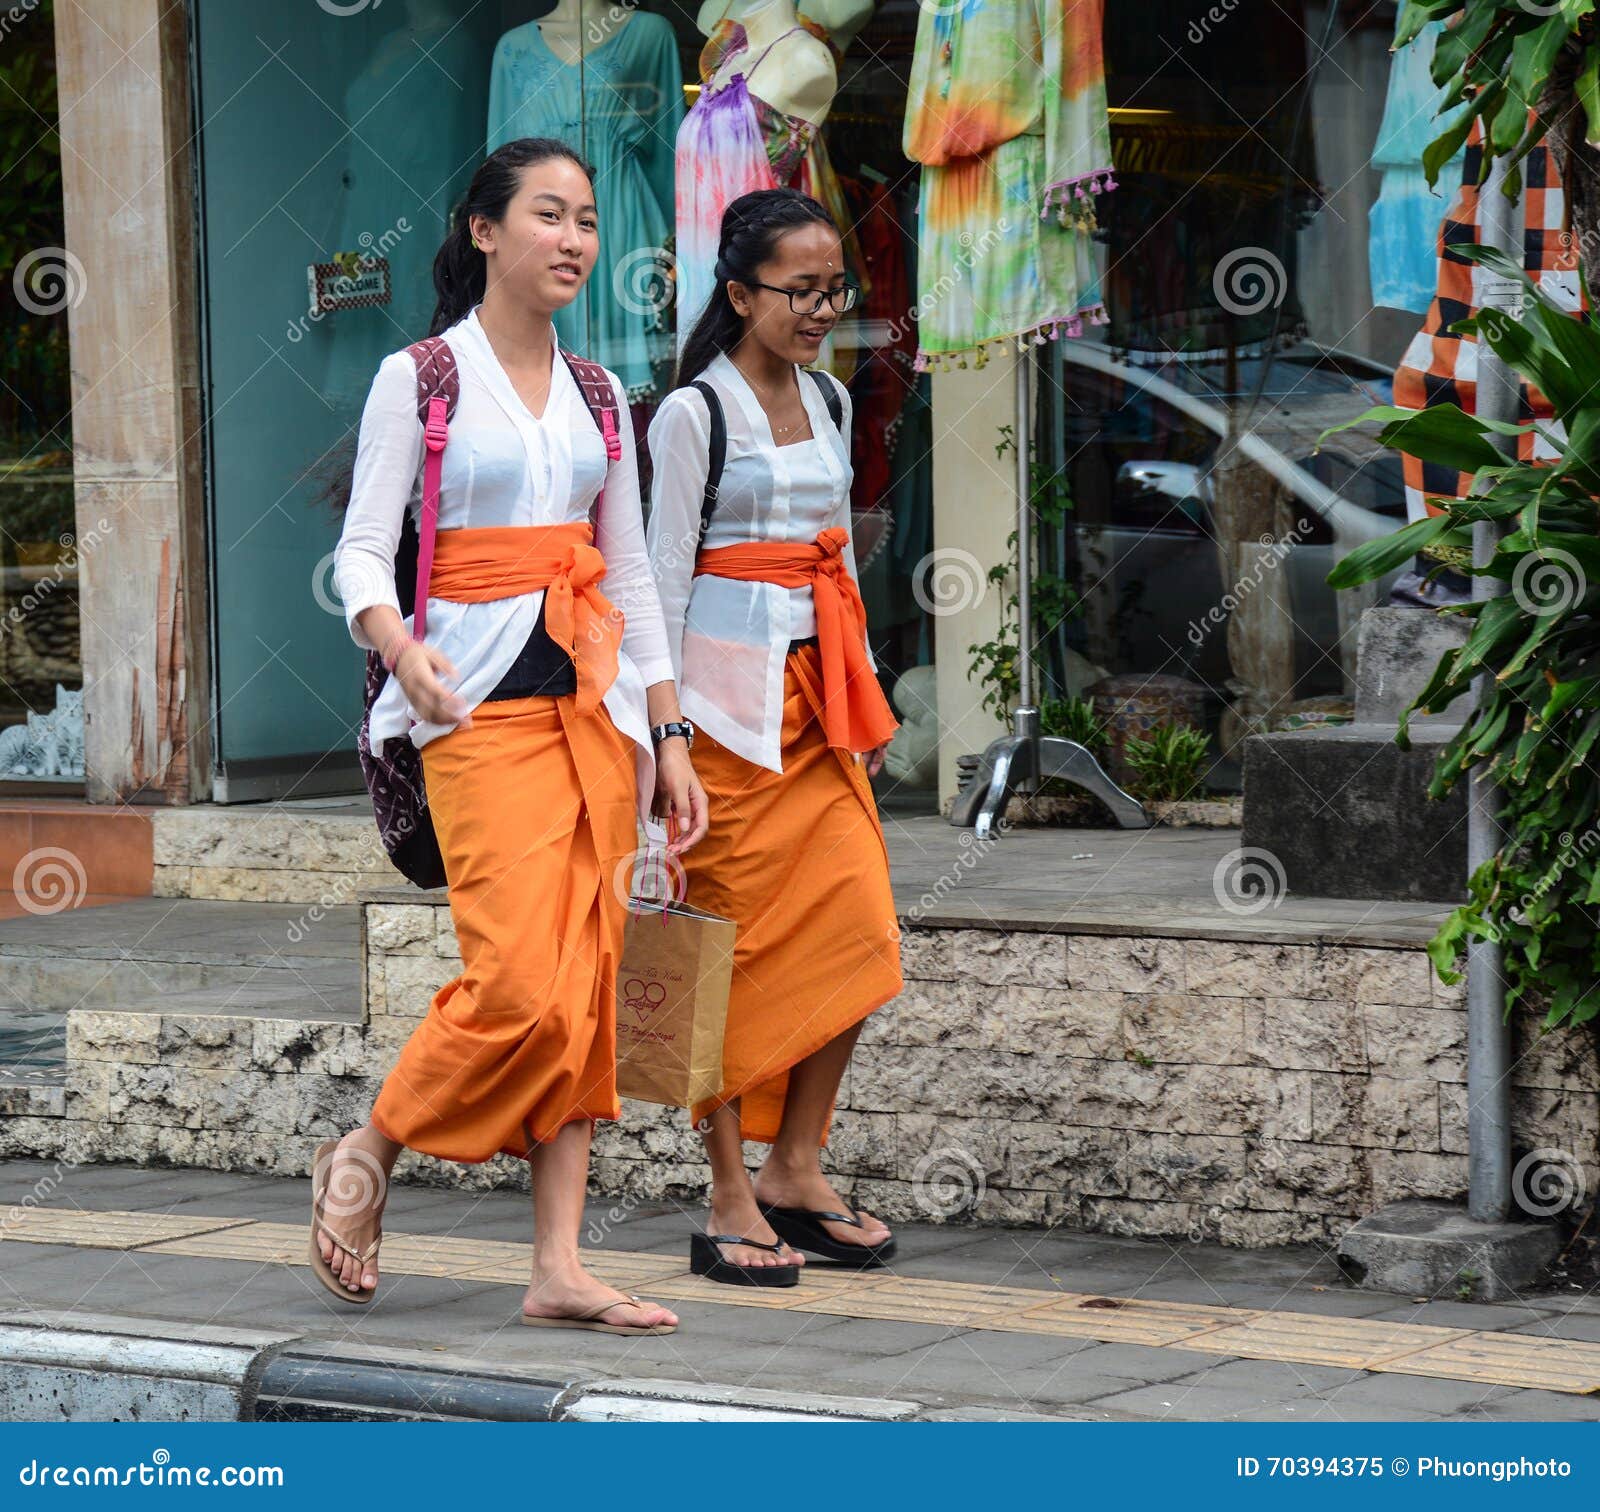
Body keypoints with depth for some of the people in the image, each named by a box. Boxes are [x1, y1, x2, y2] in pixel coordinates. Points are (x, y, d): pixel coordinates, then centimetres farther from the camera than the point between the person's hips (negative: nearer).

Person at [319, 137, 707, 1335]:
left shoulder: (596, 395, 14)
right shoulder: (419, 379, -1)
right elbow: (362, 550, -6)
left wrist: (668, 734, 12)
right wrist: (401, 649, -27)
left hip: (597, 701, 5)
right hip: (484, 705, -5)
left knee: (588, 982, 0)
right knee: (521, 980, -16)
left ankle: (560, 1268, 3)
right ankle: (368, 1155, 9)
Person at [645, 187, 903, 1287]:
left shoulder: (828, 401, 13)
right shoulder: (695, 414, -7)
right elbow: (666, 575, -8)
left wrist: (863, 693, 17)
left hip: (818, 691, 7)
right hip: (729, 691, -7)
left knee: (857, 928, -1)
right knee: (732, 944, -3)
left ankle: (797, 1168, 12)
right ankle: (734, 1202, 3)